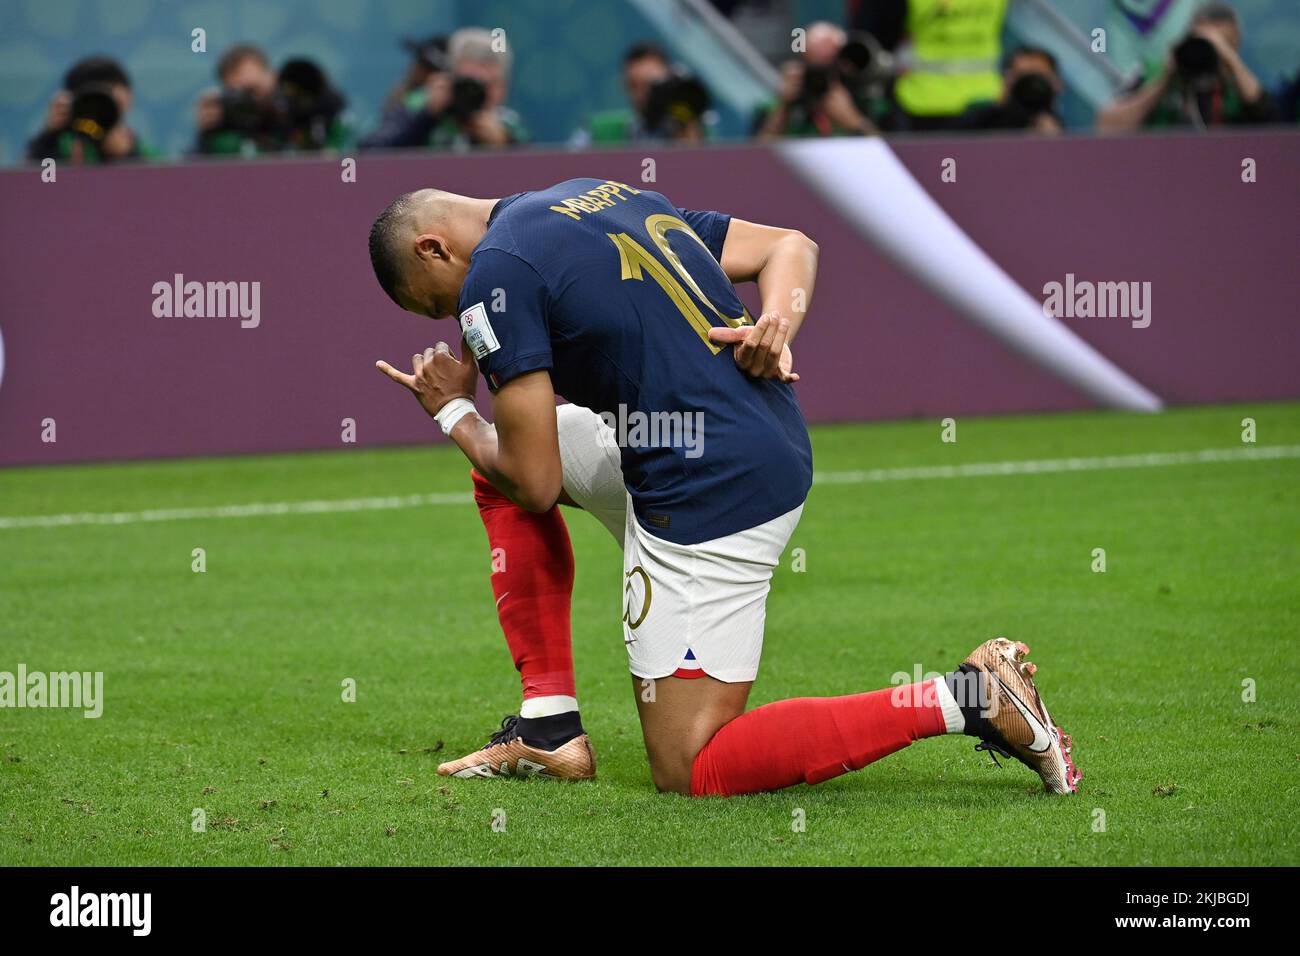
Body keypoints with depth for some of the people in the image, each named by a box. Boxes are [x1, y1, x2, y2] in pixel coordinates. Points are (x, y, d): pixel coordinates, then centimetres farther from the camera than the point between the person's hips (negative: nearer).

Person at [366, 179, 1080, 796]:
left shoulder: (494, 276, -9)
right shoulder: (606, 197, 18)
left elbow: (536, 484, -10)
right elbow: (791, 246, 19)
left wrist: (453, 412, 9)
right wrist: (779, 321, -2)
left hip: (707, 497, -10)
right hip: (775, 452, 10)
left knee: (690, 770, -2)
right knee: (496, 469, 22)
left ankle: (966, 700, -8)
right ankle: (550, 726, 18)